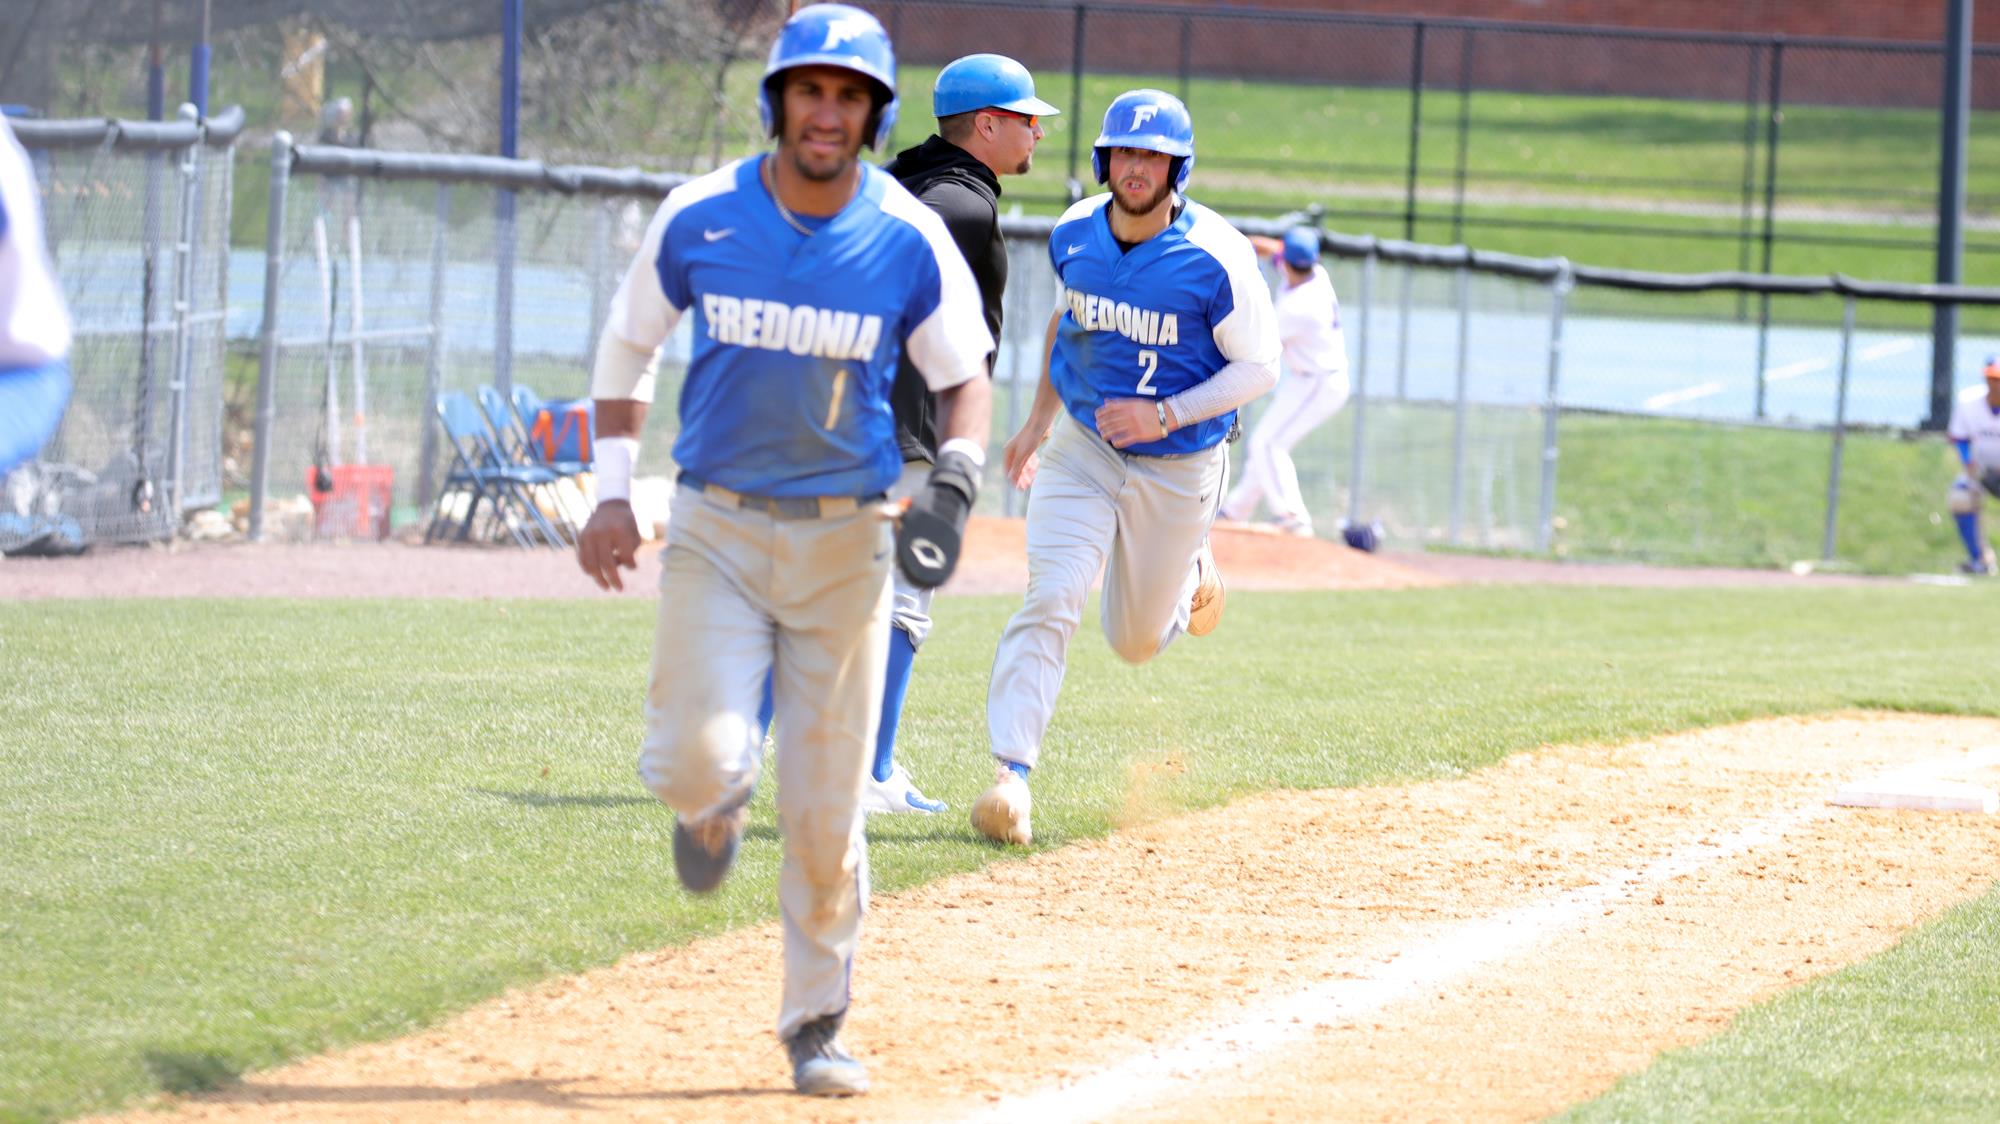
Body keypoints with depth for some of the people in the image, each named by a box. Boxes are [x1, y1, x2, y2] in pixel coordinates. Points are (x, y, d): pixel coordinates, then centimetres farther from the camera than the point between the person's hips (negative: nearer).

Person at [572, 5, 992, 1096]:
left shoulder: (910, 240, -7)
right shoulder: (699, 218, -5)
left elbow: (963, 376, 4)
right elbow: (628, 343, 9)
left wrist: (956, 477, -17)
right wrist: (612, 492, 2)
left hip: (846, 539, 0)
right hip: (716, 528, 0)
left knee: (827, 803, 2)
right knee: (697, 756, -15)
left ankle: (816, 1023, 17)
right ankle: (714, 802, 24)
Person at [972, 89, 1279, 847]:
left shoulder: (1215, 257, -20)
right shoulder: (1075, 233, -5)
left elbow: (1258, 366, -15)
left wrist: (1164, 416, -25)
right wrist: (1040, 419, 15)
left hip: (1179, 465, -2)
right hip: (1081, 450, 2)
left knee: (1136, 641, 13)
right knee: (1050, 602, -18)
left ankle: (1191, 577, 46)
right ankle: (1011, 773, -20)